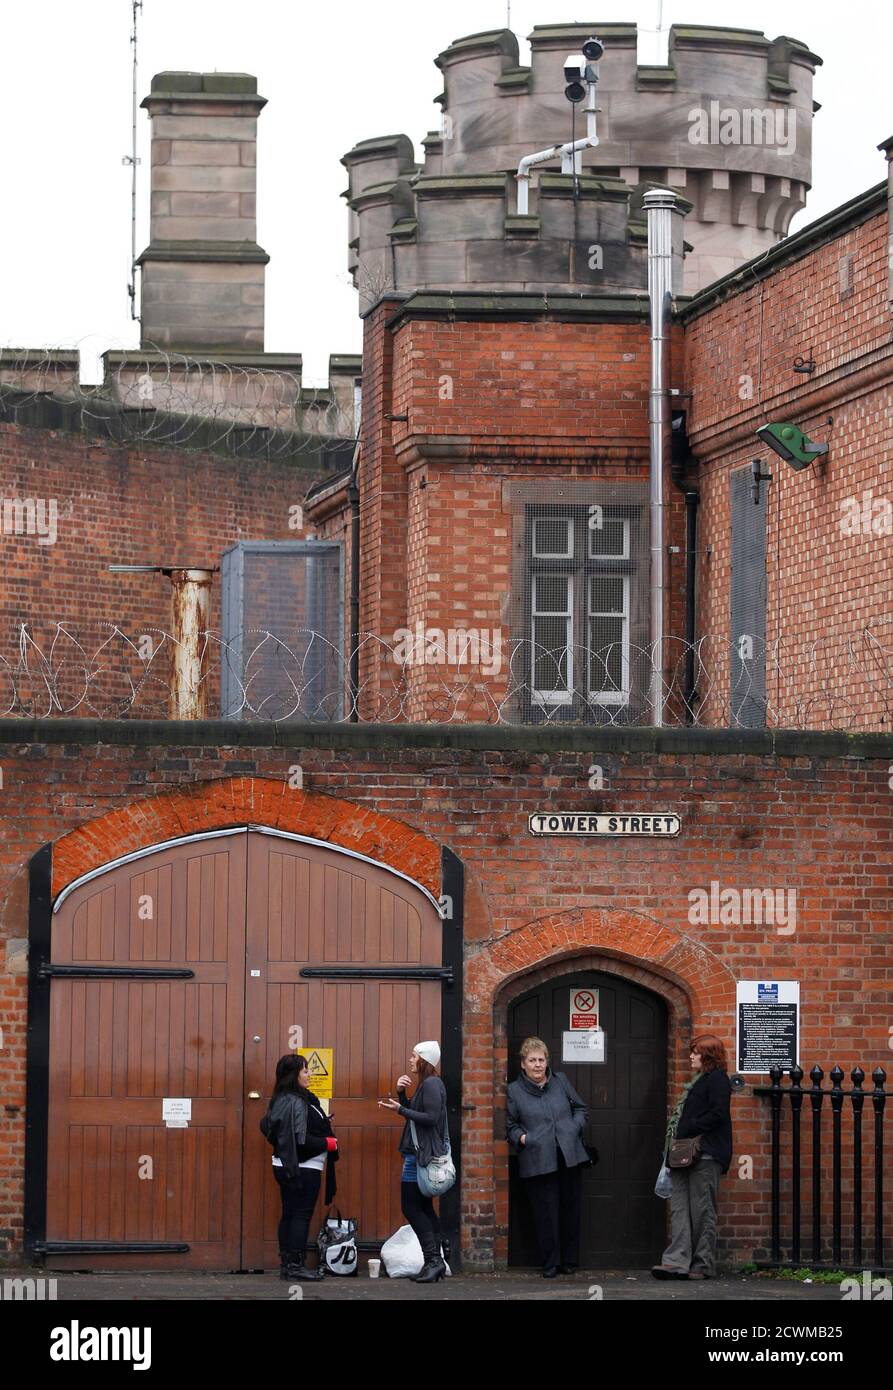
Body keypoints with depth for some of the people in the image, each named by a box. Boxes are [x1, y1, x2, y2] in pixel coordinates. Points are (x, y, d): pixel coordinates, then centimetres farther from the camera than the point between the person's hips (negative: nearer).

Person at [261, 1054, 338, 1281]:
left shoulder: (281, 1100, 9)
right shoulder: (297, 1103, -19)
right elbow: (301, 1140, -23)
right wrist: (329, 1143, -9)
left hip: (284, 1166, 9)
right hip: (304, 1168, -9)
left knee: (289, 1214, 11)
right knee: (301, 1215, -5)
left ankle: (286, 1264, 13)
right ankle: (295, 1265, -4)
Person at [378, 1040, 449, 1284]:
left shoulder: (431, 1085, -13)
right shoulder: (425, 1084, 17)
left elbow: (431, 1117, -21)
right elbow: (415, 1114, 19)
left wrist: (400, 1109, -19)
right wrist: (401, 1094, 6)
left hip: (422, 1155, -10)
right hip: (419, 1153, 10)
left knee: (411, 1206, -8)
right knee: (422, 1206, 11)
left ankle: (433, 1259, -8)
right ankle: (438, 1259, 11)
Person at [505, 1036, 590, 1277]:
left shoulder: (560, 1081, 11)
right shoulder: (515, 1090, 5)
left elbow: (580, 1109, 19)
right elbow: (511, 1126, 13)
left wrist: (575, 1128, 1)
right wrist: (520, 1137, -7)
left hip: (569, 1157, 2)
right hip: (537, 1163, -2)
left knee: (570, 1210, 7)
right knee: (546, 1214, -3)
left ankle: (570, 1261, 18)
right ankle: (550, 1263, 7)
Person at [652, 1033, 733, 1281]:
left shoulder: (717, 1079, -5)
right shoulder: (698, 1081, 24)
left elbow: (718, 1113, -16)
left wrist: (687, 1132, -15)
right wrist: (677, 1141, 11)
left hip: (705, 1155, -9)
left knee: (702, 1210, -4)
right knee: (680, 1208, -1)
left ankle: (703, 1265, 1)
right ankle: (677, 1262, -7)